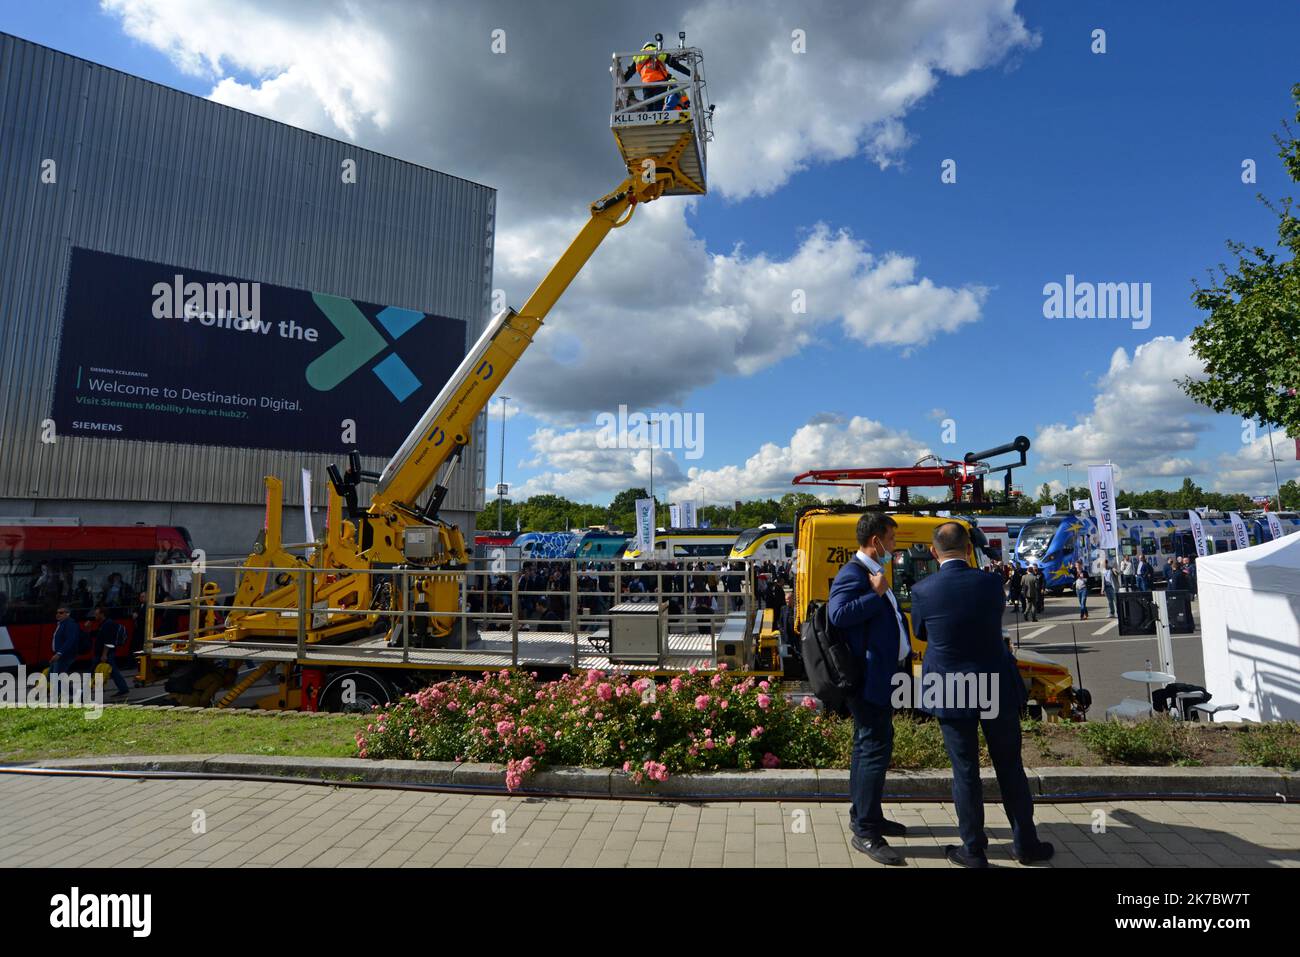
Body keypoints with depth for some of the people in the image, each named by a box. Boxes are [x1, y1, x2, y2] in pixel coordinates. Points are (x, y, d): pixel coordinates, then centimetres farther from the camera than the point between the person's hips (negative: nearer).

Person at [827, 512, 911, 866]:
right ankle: (866, 832, 5)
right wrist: (876, 594, -25)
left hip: (881, 676, 11)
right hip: (869, 677, -11)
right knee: (875, 748, -6)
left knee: (868, 745, 18)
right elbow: (838, 615, -34)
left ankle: (864, 816, 32)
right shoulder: (852, 575, -18)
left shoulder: (873, 573, 14)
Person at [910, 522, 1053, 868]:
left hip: (951, 695, -1)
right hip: (997, 689, 1)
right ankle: (1026, 844, 30)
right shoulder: (990, 584, -9)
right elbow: (994, 626, 9)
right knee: (1010, 768, 17)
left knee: (965, 772, 9)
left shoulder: (922, 590, -12)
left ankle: (974, 850, 20)